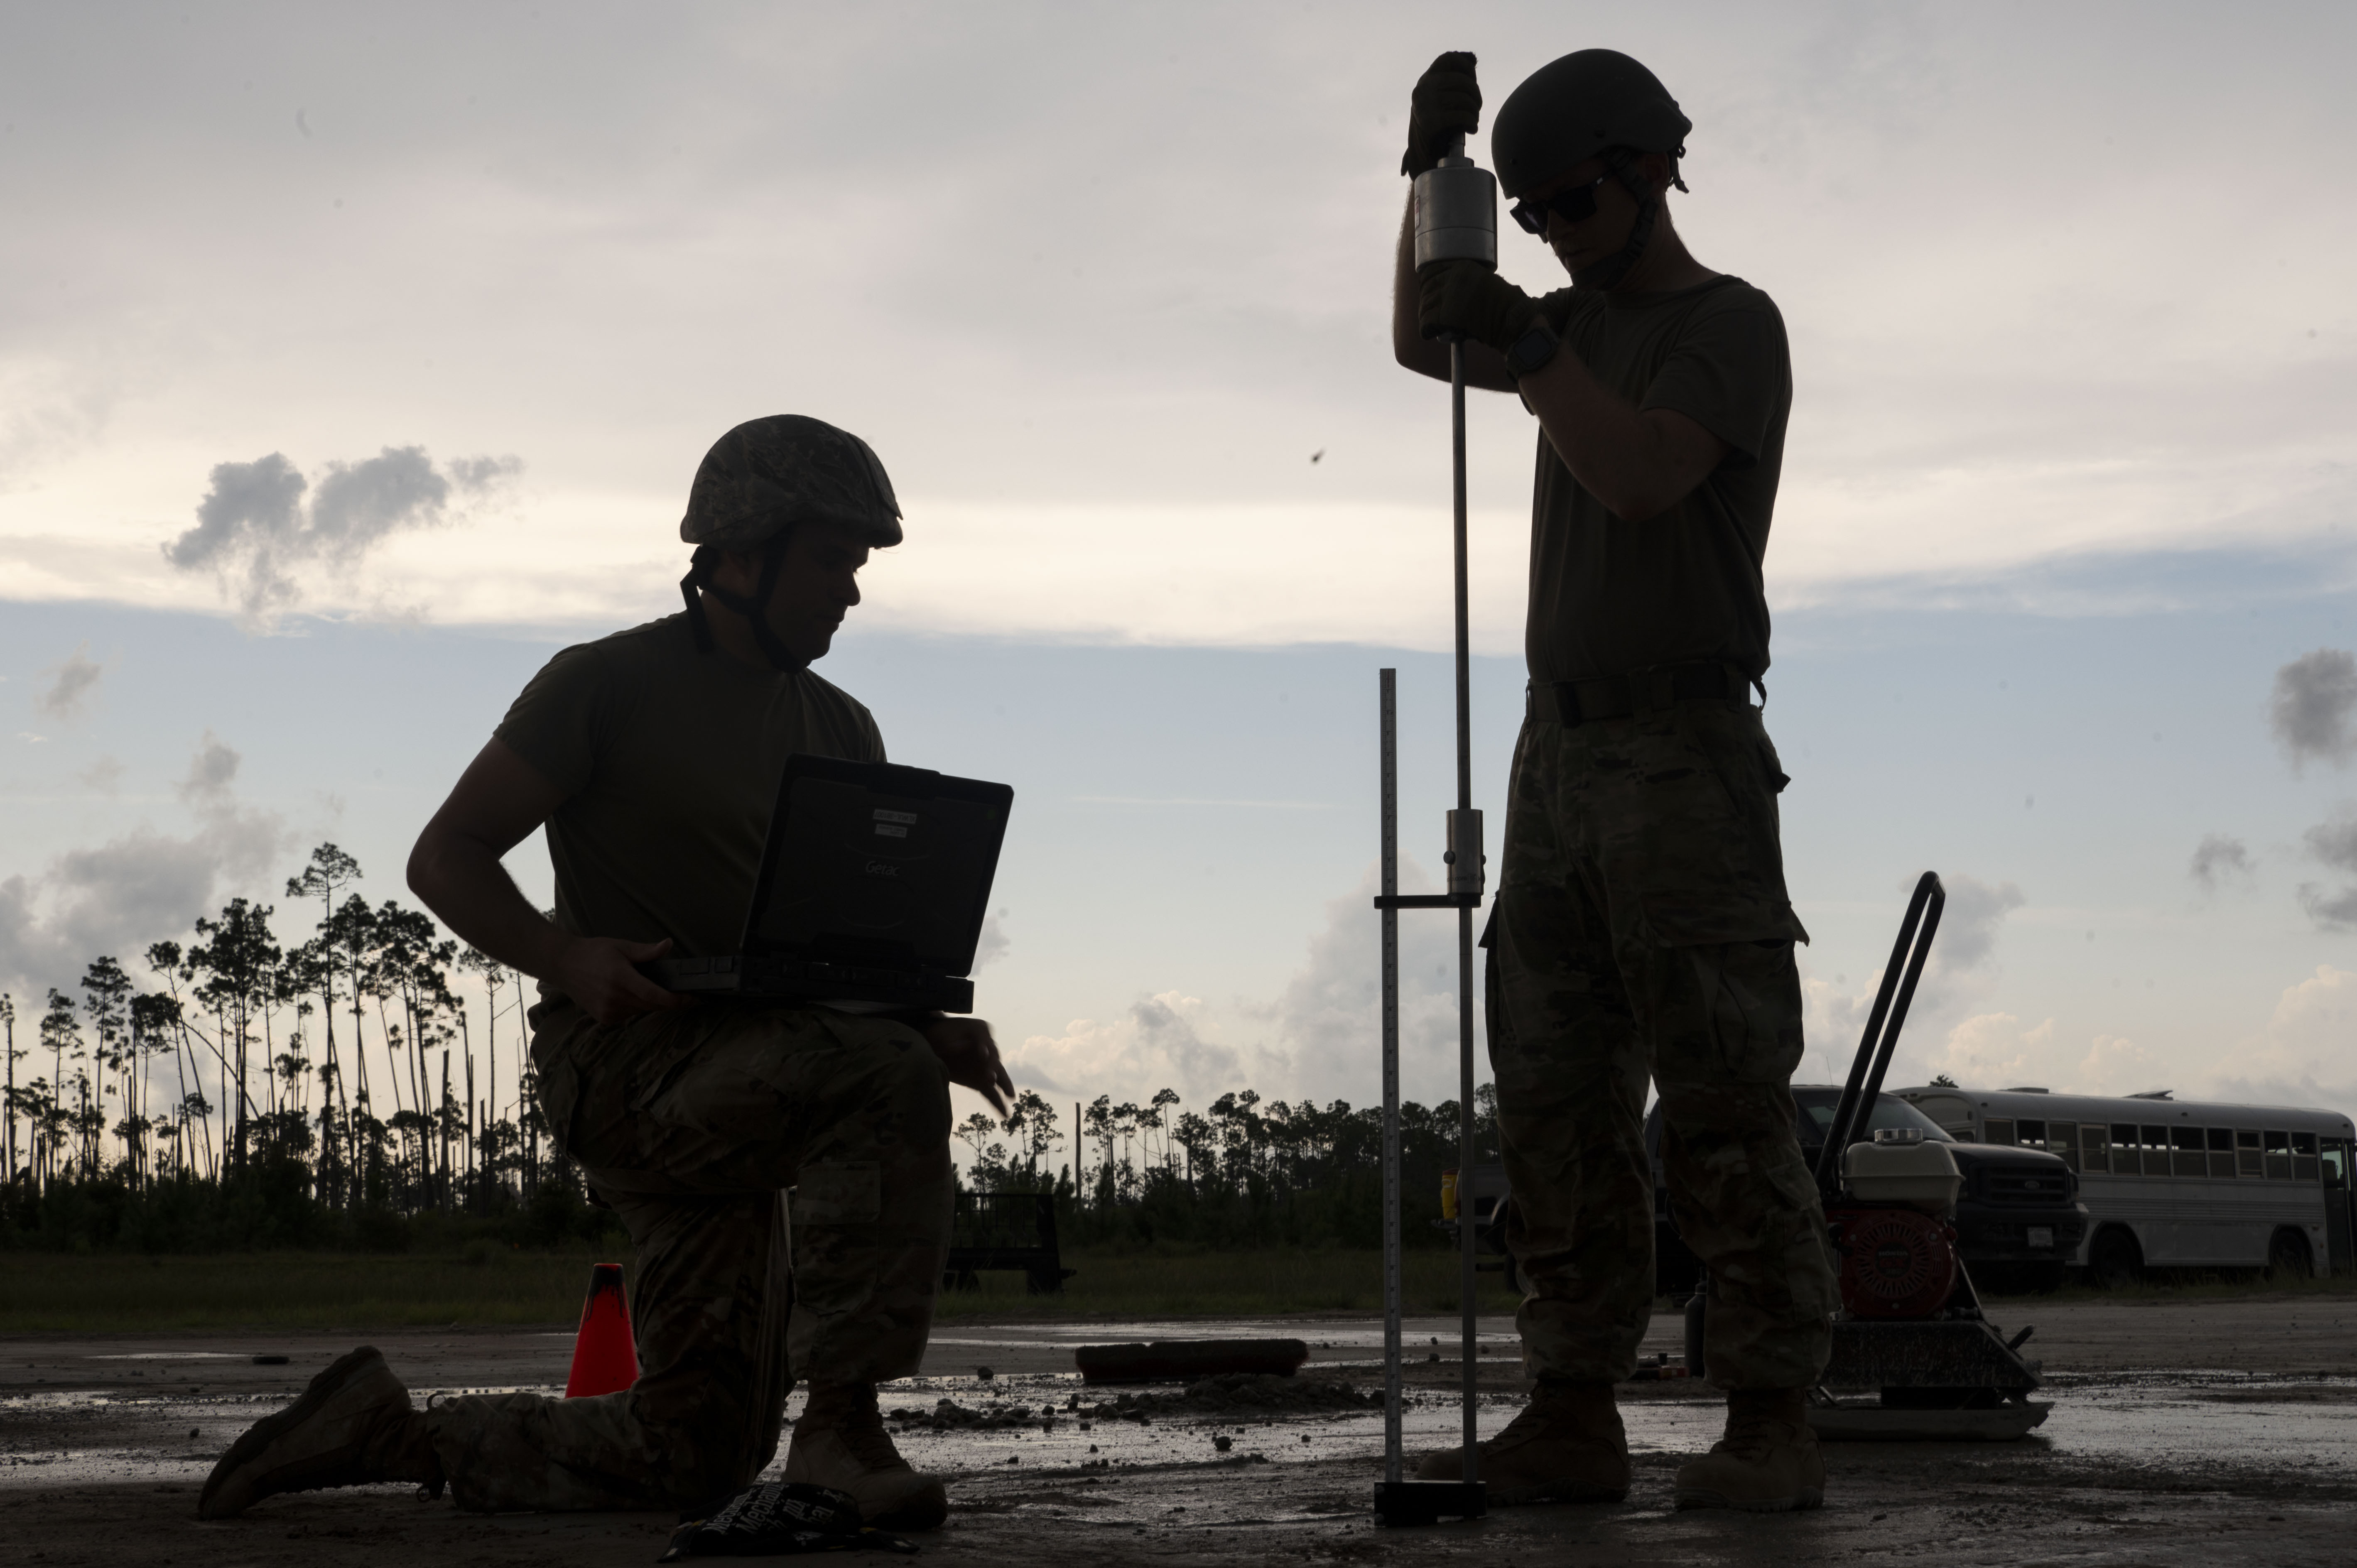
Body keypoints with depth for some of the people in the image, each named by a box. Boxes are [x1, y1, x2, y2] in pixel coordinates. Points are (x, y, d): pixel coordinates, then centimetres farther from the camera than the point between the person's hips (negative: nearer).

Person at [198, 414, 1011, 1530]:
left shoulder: (840, 734, 17)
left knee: (693, 1458, 3)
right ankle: (841, 1426, -30)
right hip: (629, 1061, -7)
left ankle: (390, 1433, 19)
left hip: (755, 1080, 7)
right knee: (884, 1080, -34)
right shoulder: (606, 684, -3)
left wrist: (939, 1027, -6)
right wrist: (563, 959, -23)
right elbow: (445, 857, -5)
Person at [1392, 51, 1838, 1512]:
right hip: (1564, 749, 8)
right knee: (1557, 1100, 2)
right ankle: (1576, 1418, 3)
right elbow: (1421, 344, 28)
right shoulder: (1584, 320, 17)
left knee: (1722, 1101, -9)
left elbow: (1639, 481, -20)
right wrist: (1430, 171, 15)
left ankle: (1773, 1428, -8)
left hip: (1689, 752, -7)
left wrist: (1525, 342, -20)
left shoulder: (1734, 325, -6)